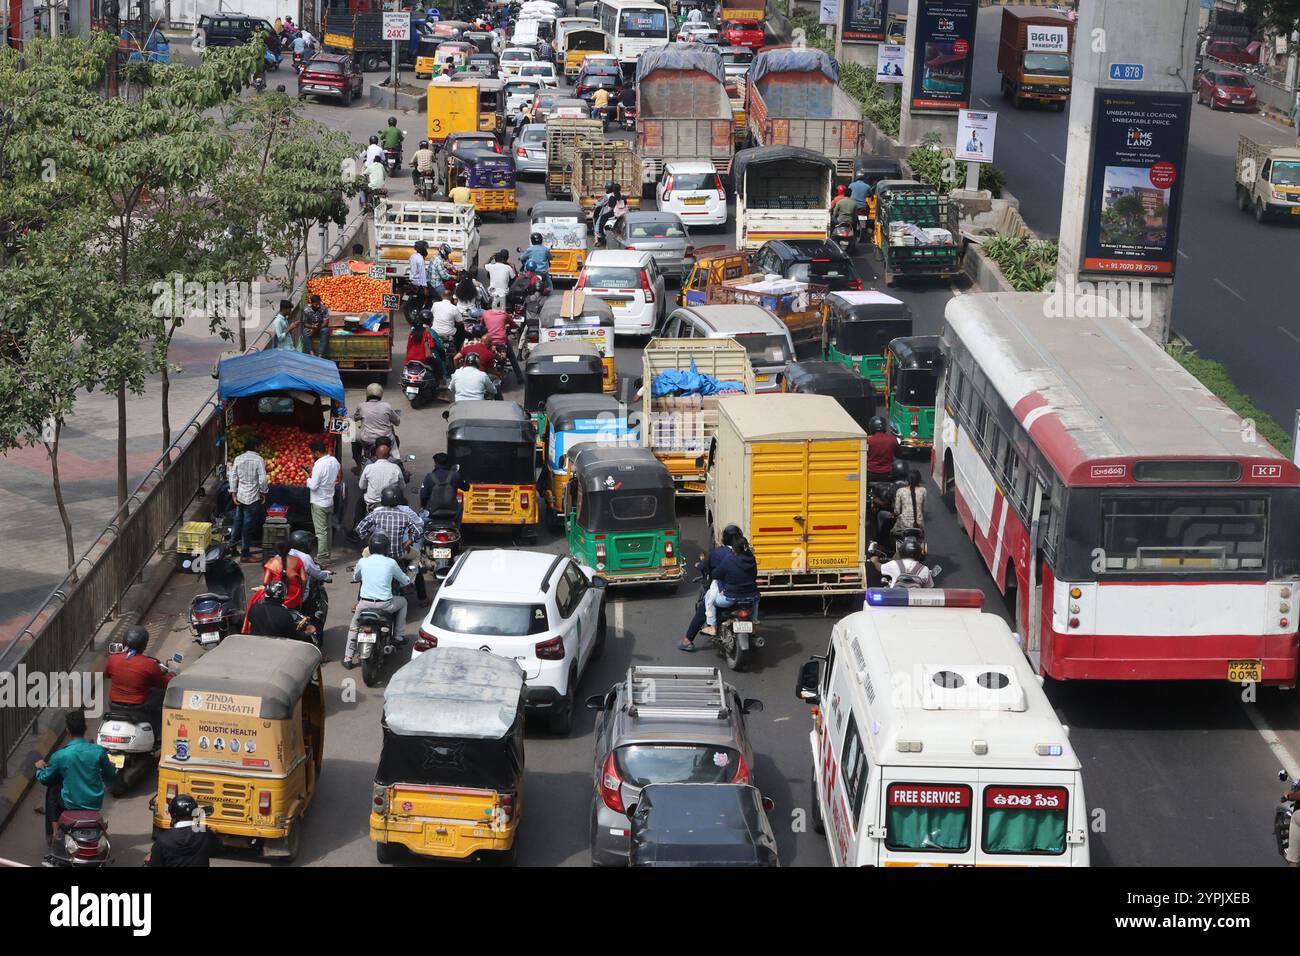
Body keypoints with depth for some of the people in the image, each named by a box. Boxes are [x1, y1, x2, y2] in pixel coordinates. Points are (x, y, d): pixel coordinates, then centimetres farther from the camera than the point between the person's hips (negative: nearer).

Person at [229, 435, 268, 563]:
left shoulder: (238, 459, 4)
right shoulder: (258, 460, -14)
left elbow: (232, 477, 5)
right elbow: (262, 480, -17)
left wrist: (234, 494, 10)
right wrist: (263, 493, -2)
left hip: (240, 497, 6)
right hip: (253, 498, -6)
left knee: (238, 522, 20)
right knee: (248, 526, 1)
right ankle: (245, 554, 7)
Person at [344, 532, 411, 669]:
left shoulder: (363, 562, 2)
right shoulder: (391, 563, -3)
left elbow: (355, 577, 23)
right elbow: (405, 581, 10)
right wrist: (408, 582, 36)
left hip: (365, 603, 2)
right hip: (385, 605, -2)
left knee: (354, 625, 28)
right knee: (402, 602, 30)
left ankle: (348, 658, 20)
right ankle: (399, 636, 29)